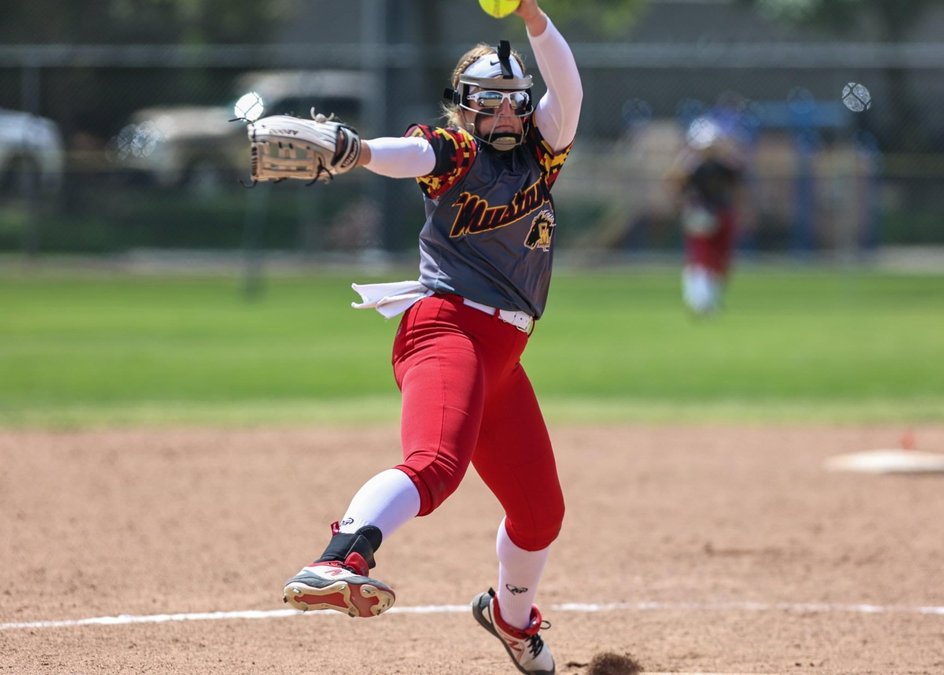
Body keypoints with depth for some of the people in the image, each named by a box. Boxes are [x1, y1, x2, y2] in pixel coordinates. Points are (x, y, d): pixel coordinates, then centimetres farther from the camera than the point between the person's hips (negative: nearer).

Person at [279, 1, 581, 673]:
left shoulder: (540, 152, 17)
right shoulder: (455, 153, 2)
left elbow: (567, 91, 0)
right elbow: (414, 153, -20)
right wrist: (359, 151, -43)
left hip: (503, 354, 7)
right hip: (447, 325, -7)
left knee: (540, 509, 14)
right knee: (436, 463, -33)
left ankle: (511, 615, 39)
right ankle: (339, 561, -54)